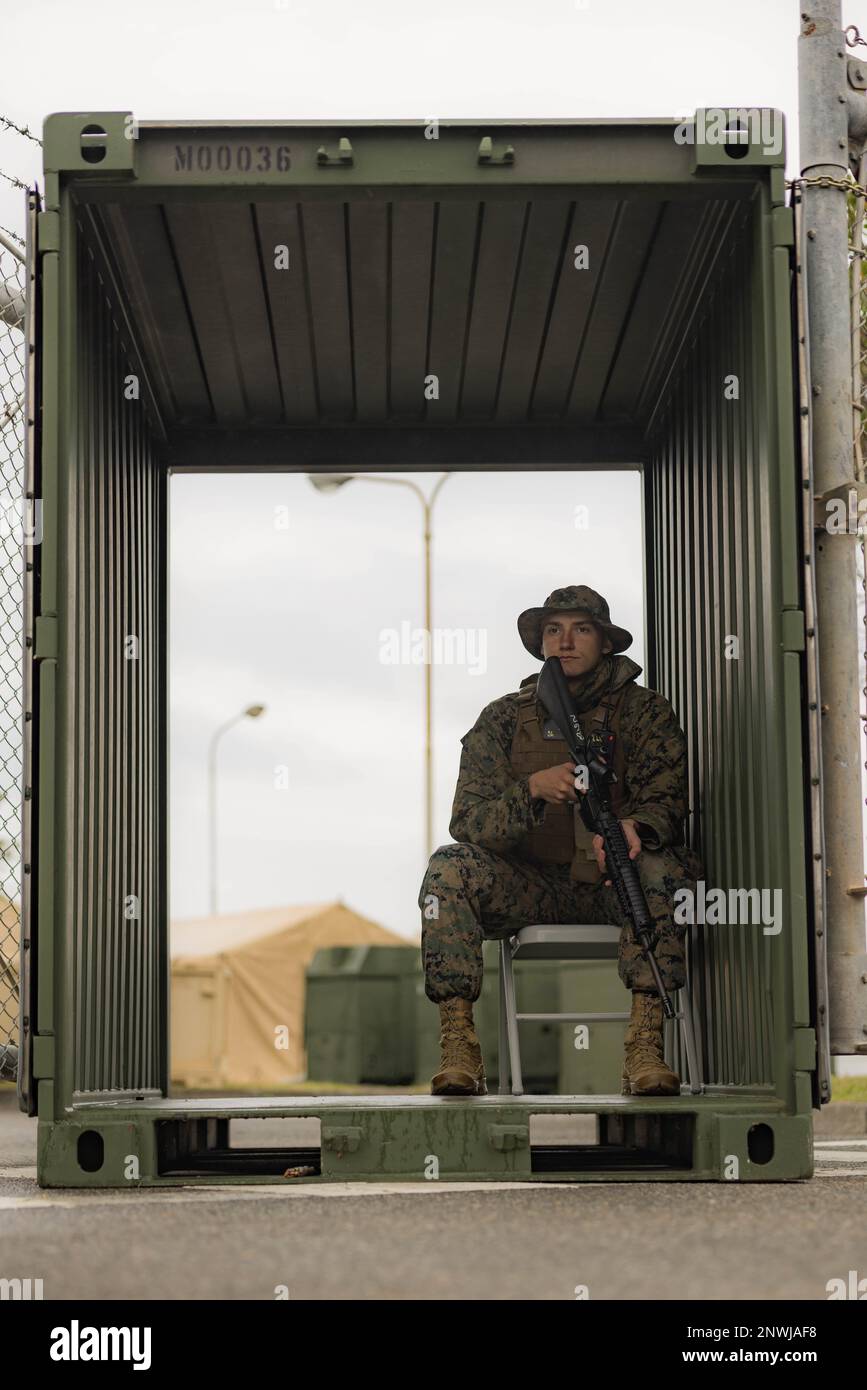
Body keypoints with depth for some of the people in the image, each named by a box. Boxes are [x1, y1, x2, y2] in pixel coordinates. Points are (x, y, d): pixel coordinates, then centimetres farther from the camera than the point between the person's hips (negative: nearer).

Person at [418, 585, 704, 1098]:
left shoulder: (645, 713, 1)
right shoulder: (504, 719, 3)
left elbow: (665, 801, -10)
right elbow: (469, 821, -6)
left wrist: (631, 827, -35)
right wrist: (533, 789, -27)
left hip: (613, 883, -1)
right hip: (531, 887, 1)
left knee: (660, 868, -34)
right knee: (451, 867, -26)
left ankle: (646, 1046, -36)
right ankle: (459, 1049, -27)